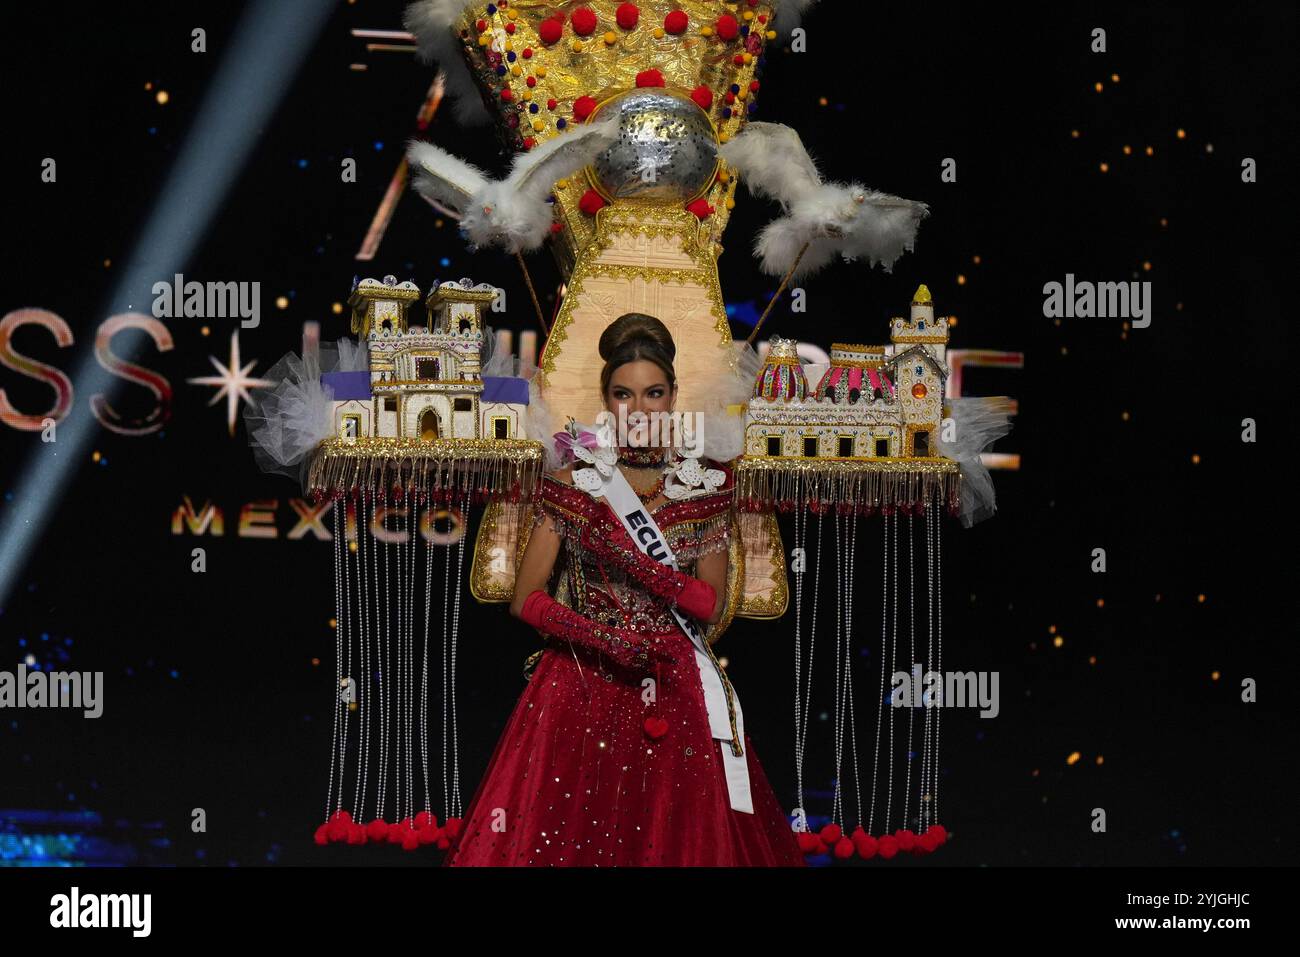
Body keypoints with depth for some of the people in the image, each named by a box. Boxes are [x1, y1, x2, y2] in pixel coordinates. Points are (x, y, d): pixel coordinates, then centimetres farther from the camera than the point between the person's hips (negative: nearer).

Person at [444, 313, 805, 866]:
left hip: (674, 691, 1)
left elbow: (712, 606, -3)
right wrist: (599, 635, -16)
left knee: (681, 838, 0)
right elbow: (526, 599, -2)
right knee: (562, 838, -2)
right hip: (582, 689, 0)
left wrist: (632, 559, -15)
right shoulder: (574, 483, 1)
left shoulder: (705, 486, 3)